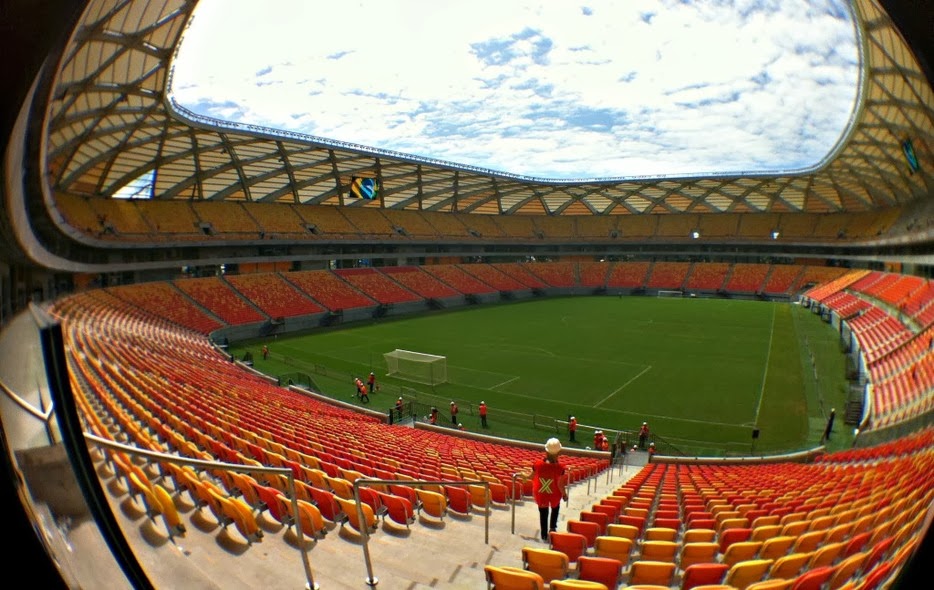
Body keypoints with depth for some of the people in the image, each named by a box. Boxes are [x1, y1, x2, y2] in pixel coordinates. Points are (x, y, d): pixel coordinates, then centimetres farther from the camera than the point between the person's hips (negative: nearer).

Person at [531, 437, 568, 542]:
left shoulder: (537, 463, -23)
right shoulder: (560, 467, -28)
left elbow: (532, 477, -6)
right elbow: (560, 484, -20)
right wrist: (564, 494, -1)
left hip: (540, 493, 1)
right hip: (554, 494, -1)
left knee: (543, 512, 24)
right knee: (555, 508, 33)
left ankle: (544, 534, 35)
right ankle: (552, 527, 34)